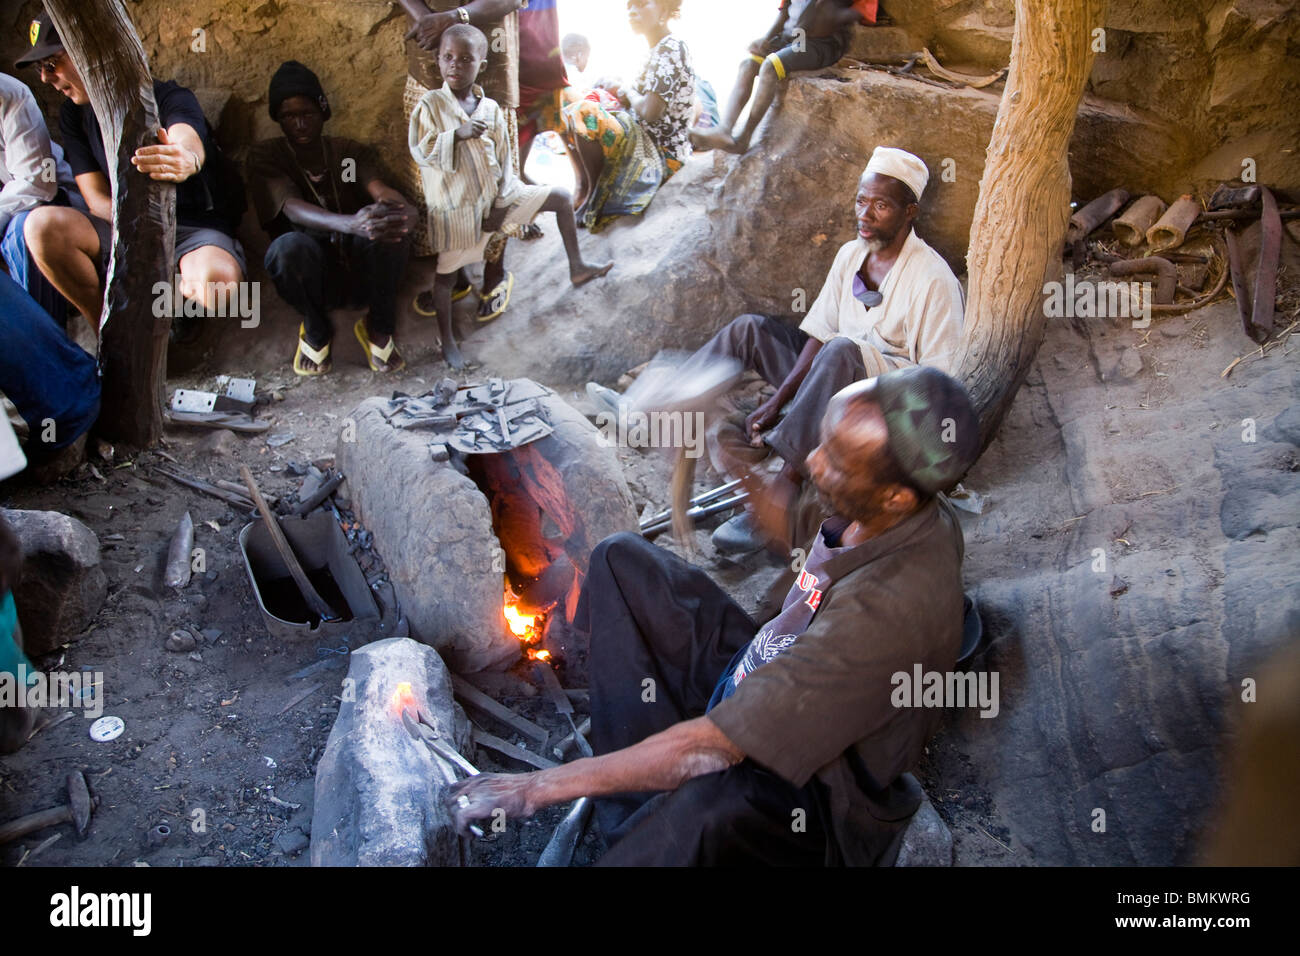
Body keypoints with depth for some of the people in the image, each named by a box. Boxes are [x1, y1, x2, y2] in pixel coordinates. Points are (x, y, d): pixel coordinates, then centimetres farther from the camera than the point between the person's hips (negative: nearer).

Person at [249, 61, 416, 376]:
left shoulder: (351, 153, 5)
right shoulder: (266, 157, -3)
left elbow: (379, 190, -17)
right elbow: (293, 208, -24)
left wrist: (406, 210, -45)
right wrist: (351, 224, -47)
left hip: (362, 272, 1)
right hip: (314, 277, -1)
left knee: (392, 225, -30)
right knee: (289, 246, -37)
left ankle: (379, 327, -9)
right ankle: (316, 331, -6)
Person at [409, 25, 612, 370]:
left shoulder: (491, 108, 1)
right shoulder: (430, 105, -9)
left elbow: (503, 158, 4)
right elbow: (419, 151, -18)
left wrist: (501, 203, -1)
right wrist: (457, 135, -30)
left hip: (497, 196, 4)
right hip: (454, 206, -4)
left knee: (561, 198, -1)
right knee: (446, 274, 4)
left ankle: (576, 267, 11)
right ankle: (447, 340, 22)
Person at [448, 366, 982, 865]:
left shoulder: (889, 612, -37)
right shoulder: (896, 512, -11)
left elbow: (712, 748, -33)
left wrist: (538, 788, -25)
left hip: (814, 792, -10)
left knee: (713, 803, -46)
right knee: (620, 561, 4)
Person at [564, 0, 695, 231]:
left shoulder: (670, 49, -15)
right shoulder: (659, 51, 15)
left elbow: (650, 111, -25)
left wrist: (627, 91, -5)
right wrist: (618, 93, 4)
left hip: (661, 155, -10)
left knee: (584, 113, -28)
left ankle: (590, 192, -13)